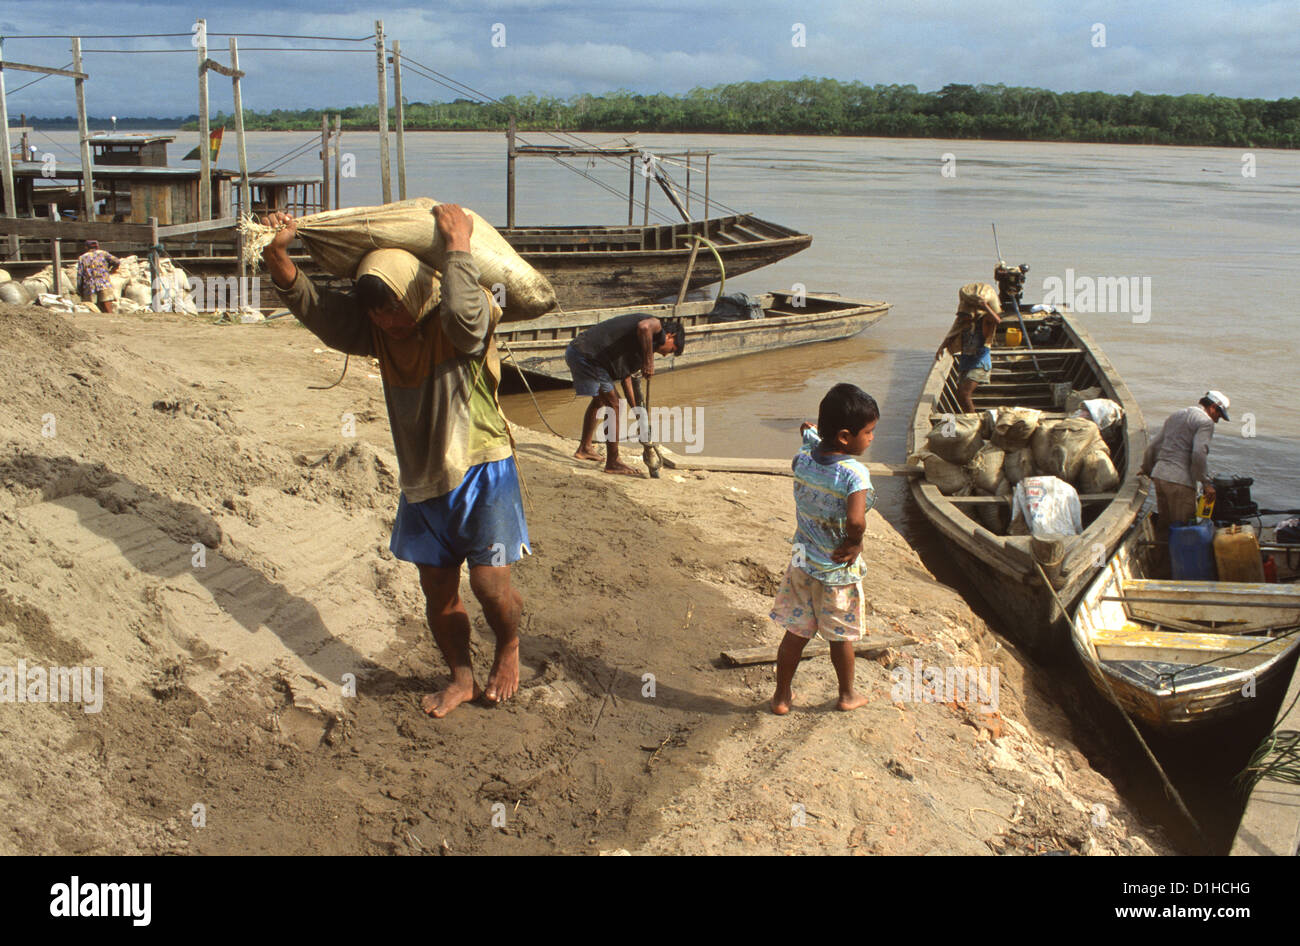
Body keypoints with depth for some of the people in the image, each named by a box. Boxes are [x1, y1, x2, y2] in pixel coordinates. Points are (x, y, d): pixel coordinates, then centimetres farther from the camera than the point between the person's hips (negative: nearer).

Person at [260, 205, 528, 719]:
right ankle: (462, 678, 31)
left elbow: (465, 316, -42)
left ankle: (509, 649, 21)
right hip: (421, 479, 6)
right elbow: (316, 308, -7)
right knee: (437, 589, 10)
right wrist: (278, 258, -22)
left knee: (489, 582, -11)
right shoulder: (376, 329, 1)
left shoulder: (457, 321, -17)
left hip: (481, 469, -6)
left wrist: (458, 246, -33)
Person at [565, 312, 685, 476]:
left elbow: (625, 375, 25)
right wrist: (648, 360, -24)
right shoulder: (656, 326, -6)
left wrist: (636, 408, 24)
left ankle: (585, 448, 44)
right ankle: (613, 462, -2)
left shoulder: (638, 346, 23)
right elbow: (644, 327, -32)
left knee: (600, 399, 29)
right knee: (612, 403, -7)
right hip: (587, 356, -11)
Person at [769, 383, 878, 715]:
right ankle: (847, 695, 37)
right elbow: (856, 520, -39)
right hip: (838, 572, -5)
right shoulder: (855, 473, -27)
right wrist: (855, 541, -23)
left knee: (796, 633, 18)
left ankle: (782, 696, 30)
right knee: (841, 637, 17)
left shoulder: (802, 458, -8)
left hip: (802, 565, 5)